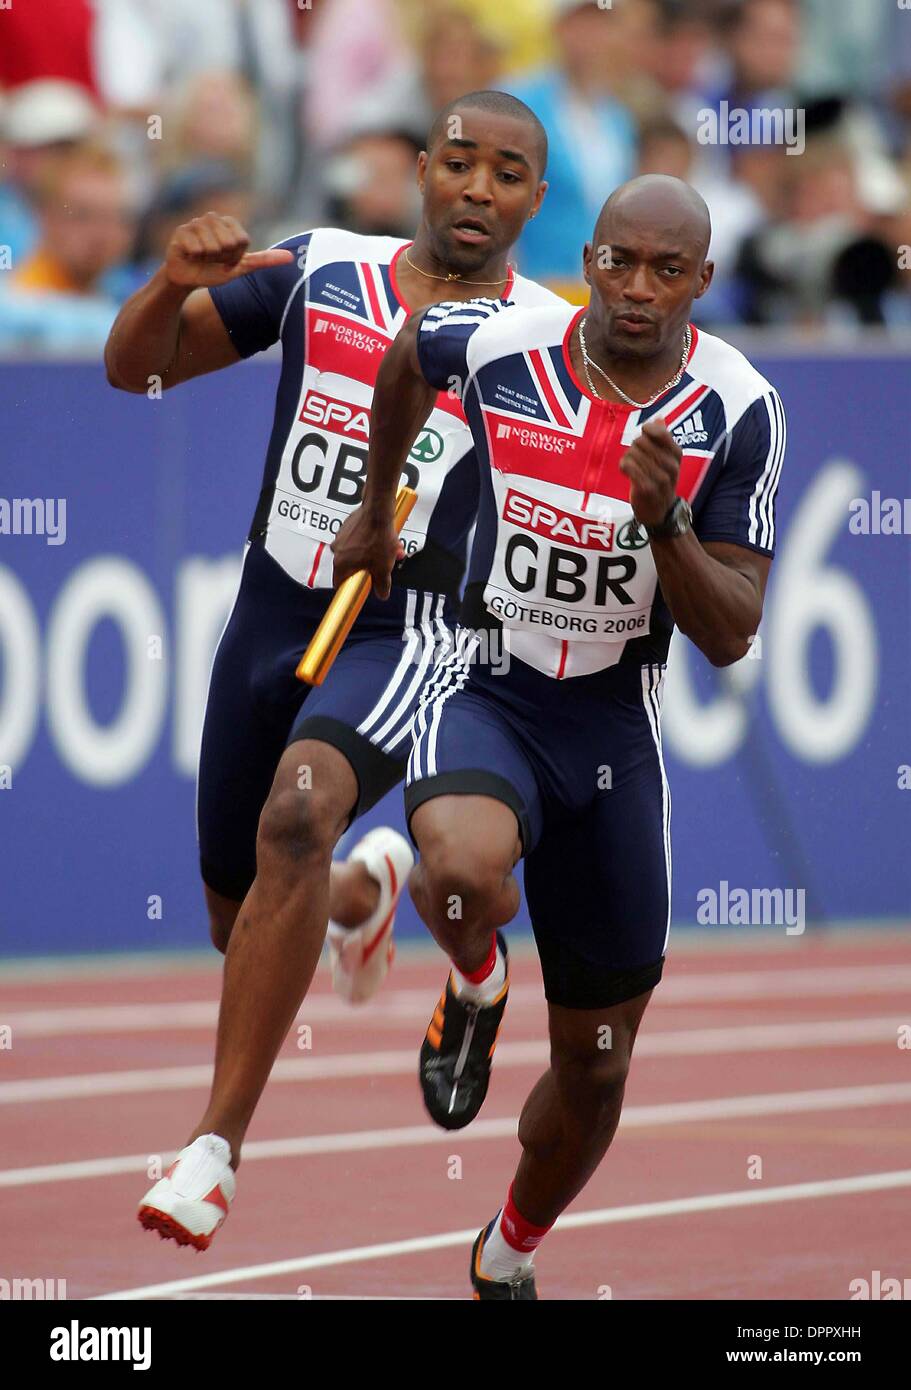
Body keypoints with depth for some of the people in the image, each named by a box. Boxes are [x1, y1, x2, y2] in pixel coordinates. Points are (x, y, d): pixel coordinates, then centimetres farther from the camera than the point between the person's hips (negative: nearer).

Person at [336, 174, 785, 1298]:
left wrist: (665, 523, -29)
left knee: (595, 1064, 10)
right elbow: (405, 360, 15)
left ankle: (508, 1259, 39)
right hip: (487, 692, -1)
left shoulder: (736, 412, -11)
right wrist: (376, 507, 26)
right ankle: (475, 985, 0)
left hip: (616, 728, 2)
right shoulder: (497, 343, -11)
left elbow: (729, 637, -11)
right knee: (464, 874, -38)